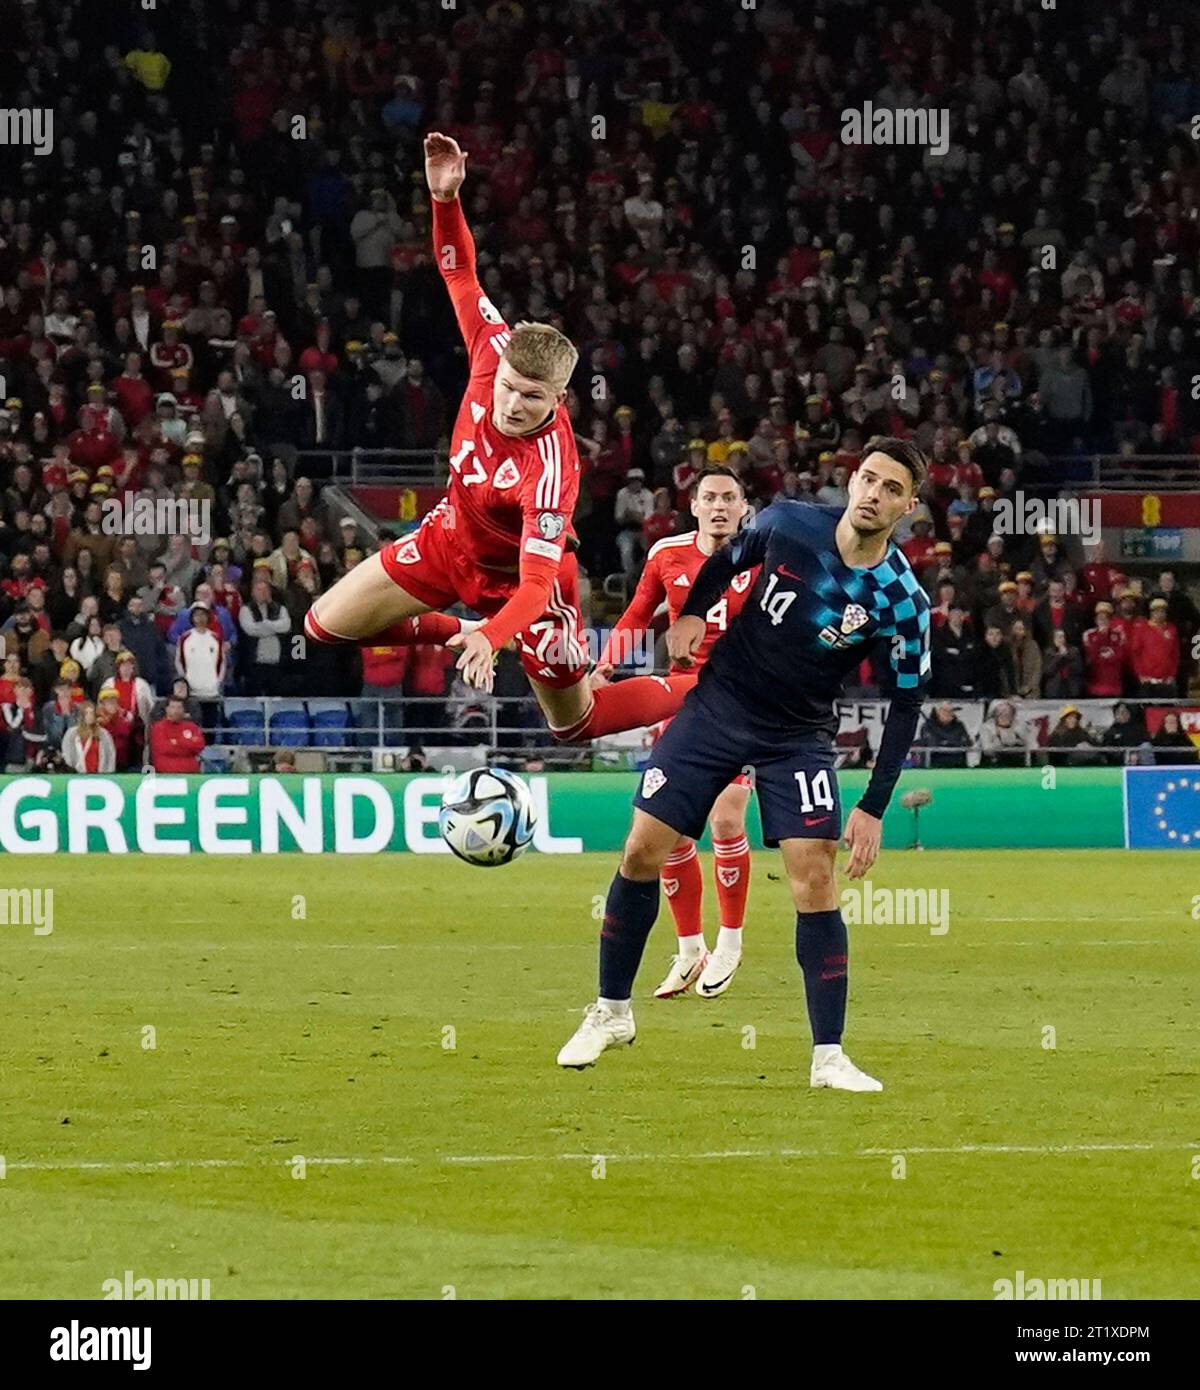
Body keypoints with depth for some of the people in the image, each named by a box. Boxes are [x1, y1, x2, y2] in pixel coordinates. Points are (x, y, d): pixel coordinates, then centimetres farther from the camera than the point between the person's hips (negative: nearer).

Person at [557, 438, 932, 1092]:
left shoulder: (902, 601, -16)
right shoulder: (789, 523, -13)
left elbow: (906, 706, -8)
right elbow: (729, 558, 12)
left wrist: (873, 808, -10)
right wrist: (690, 613, 7)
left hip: (799, 737, -2)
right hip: (718, 704, 2)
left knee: (815, 878, -14)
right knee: (641, 854, -1)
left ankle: (828, 1056, -7)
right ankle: (611, 1012, 18)